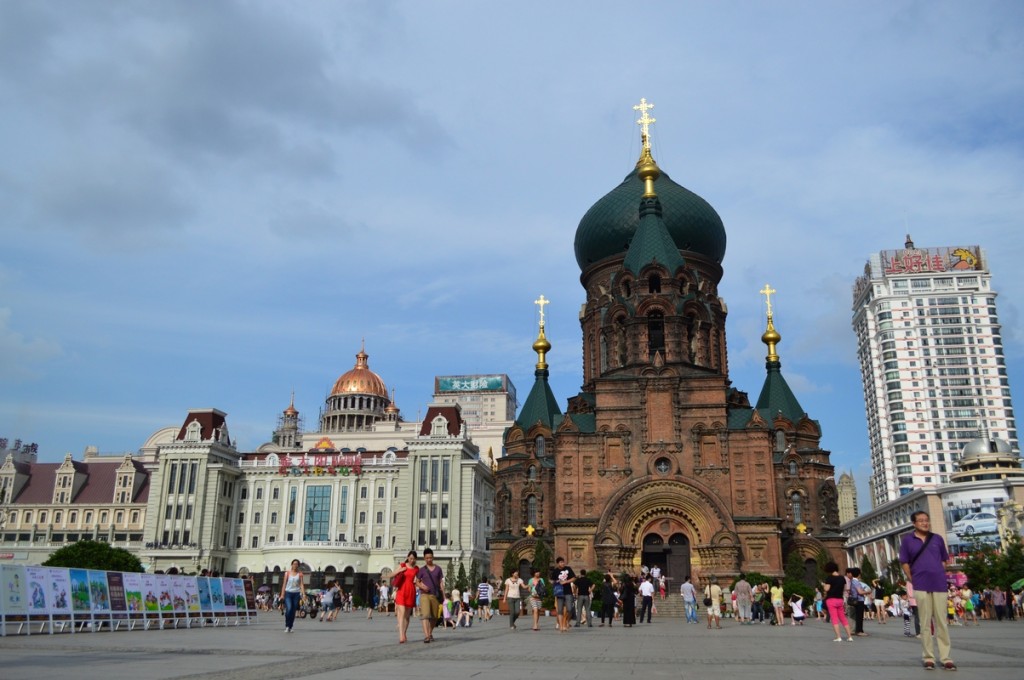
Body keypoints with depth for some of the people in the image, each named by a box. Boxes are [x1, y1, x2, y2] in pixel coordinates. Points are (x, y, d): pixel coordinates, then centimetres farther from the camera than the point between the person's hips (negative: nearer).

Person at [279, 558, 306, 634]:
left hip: (296, 594, 1)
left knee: (293, 611, 4)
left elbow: (301, 584, 0)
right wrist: (282, 594, -1)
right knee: (289, 609, -18)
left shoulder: (300, 574, 4)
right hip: (288, 593, -1)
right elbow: (284, 584, 4)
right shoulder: (287, 573, 2)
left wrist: (303, 594, -10)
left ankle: (290, 627, 16)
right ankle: (287, 626, -1)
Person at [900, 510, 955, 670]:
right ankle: (928, 657, 8)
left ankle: (945, 657, 8)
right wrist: (912, 580, -2)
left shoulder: (937, 538, 9)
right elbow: (904, 562, 5)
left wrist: (939, 575, 6)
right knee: (925, 623, 2)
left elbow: (945, 559, 17)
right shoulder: (907, 540, 3)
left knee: (942, 622, 3)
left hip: (939, 585, 2)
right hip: (921, 586, -2)